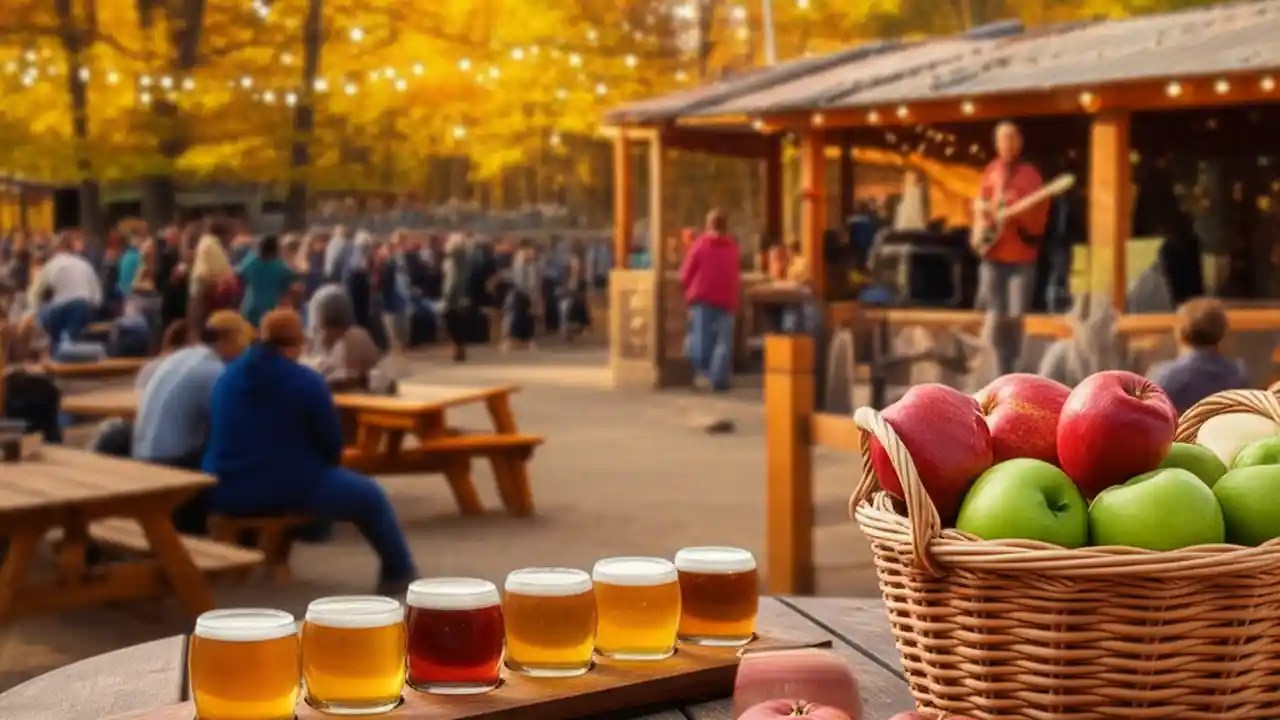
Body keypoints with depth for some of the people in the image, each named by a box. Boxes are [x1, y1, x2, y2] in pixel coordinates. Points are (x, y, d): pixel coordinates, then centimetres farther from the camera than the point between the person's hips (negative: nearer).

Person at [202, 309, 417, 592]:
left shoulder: (227, 376, 8)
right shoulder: (306, 381, -9)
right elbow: (332, 444, -2)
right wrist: (325, 465, 20)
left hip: (225, 493, 6)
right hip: (289, 492, -6)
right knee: (371, 496, 17)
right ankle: (399, 572, 28)